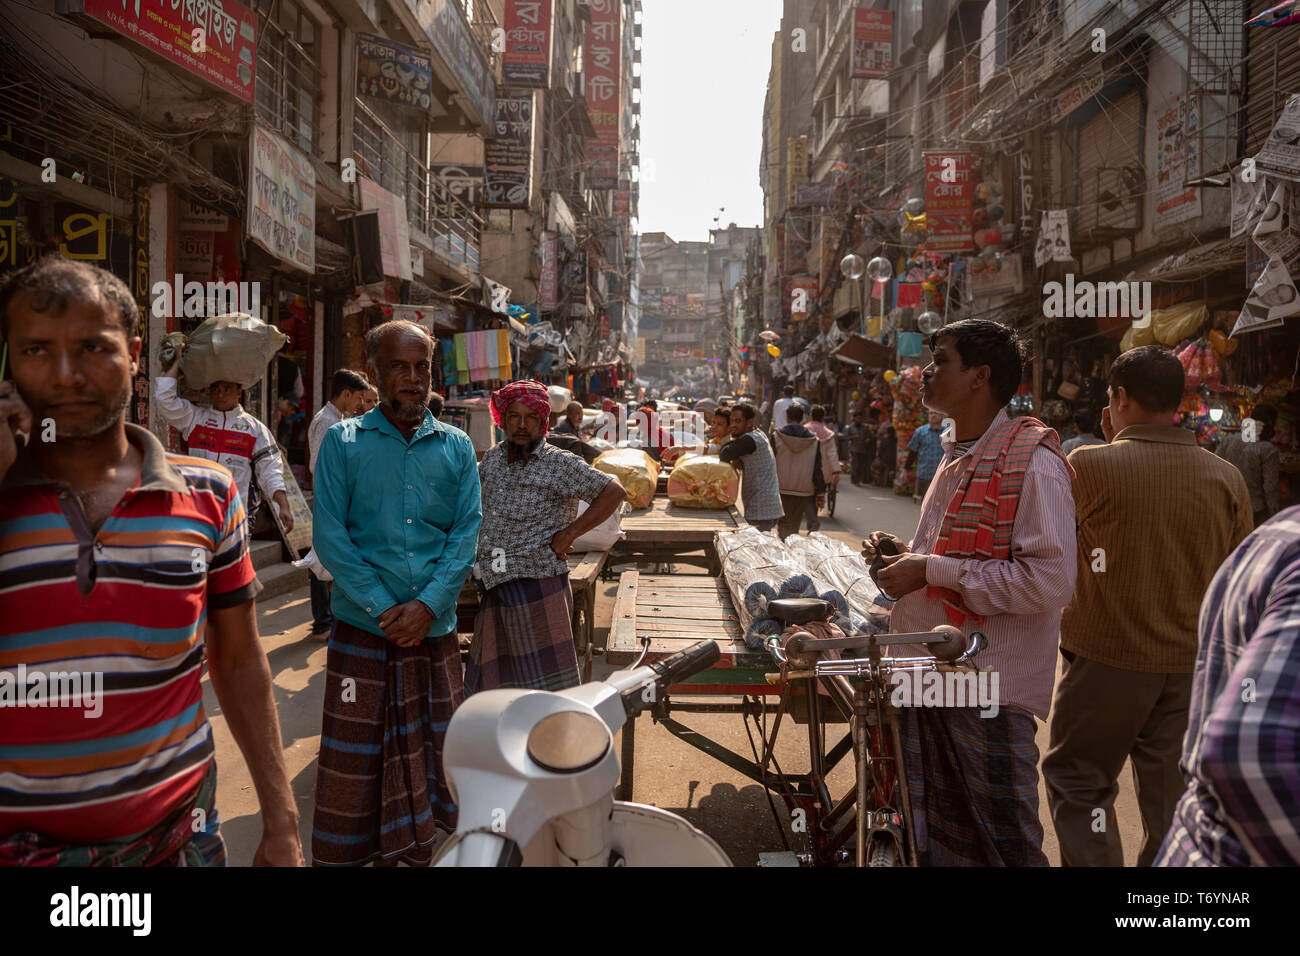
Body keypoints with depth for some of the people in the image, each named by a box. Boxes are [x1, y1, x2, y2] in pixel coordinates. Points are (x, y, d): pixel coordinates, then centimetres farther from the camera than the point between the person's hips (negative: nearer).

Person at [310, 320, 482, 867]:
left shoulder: (456, 446, 7)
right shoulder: (342, 442, 1)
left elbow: (467, 531, 1)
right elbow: (329, 536, -5)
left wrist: (428, 604, -11)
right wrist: (383, 606, -12)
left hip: (435, 626, 2)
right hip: (363, 626, -2)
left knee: (431, 746, 11)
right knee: (356, 755, 5)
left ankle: (415, 846, 28)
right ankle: (348, 853, 22)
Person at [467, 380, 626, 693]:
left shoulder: (559, 464, -8)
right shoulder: (493, 457, 12)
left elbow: (613, 492, -12)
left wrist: (568, 534, -14)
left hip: (537, 588, -6)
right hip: (496, 591, 7)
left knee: (546, 686, -4)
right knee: (487, 686, 11)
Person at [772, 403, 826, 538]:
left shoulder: (776, 437, -4)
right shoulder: (814, 440, 2)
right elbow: (817, 469, 4)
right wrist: (821, 493, 8)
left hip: (782, 491, -2)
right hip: (804, 492, 2)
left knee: (784, 525, 5)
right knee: (794, 525, 11)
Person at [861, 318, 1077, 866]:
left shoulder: (1032, 460, -15)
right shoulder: (955, 456, 14)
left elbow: (1050, 578, -24)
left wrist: (932, 570, -21)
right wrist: (908, 555, 6)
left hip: (988, 691, -8)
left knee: (1002, 844, 7)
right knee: (936, 840, 20)